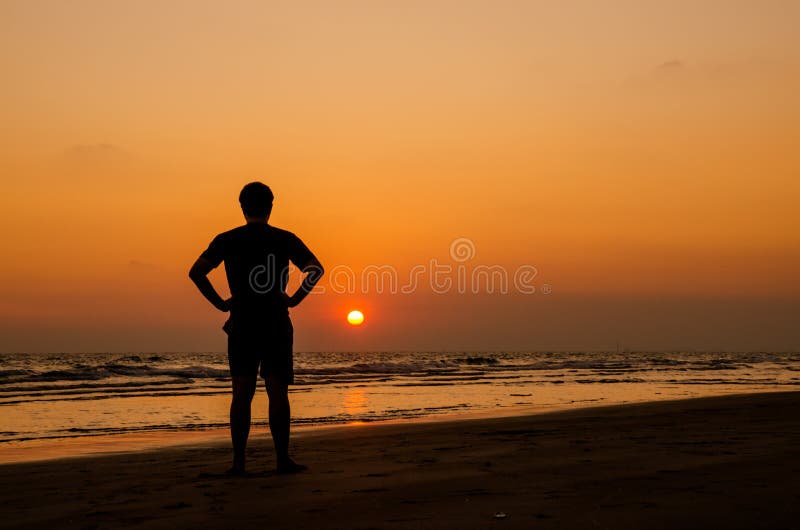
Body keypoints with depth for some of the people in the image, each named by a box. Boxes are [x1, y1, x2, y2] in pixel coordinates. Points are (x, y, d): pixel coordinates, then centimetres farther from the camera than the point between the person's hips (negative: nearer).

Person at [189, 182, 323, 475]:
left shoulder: (226, 240, 4)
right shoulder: (284, 239, 1)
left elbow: (196, 272, -4)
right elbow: (315, 269, -9)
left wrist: (220, 303, 1)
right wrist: (295, 299, -3)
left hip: (241, 324, 1)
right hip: (276, 323, -1)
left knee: (242, 393, 4)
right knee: (277, 391, 1)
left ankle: (238, 460, 1)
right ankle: (283, 459, 1)